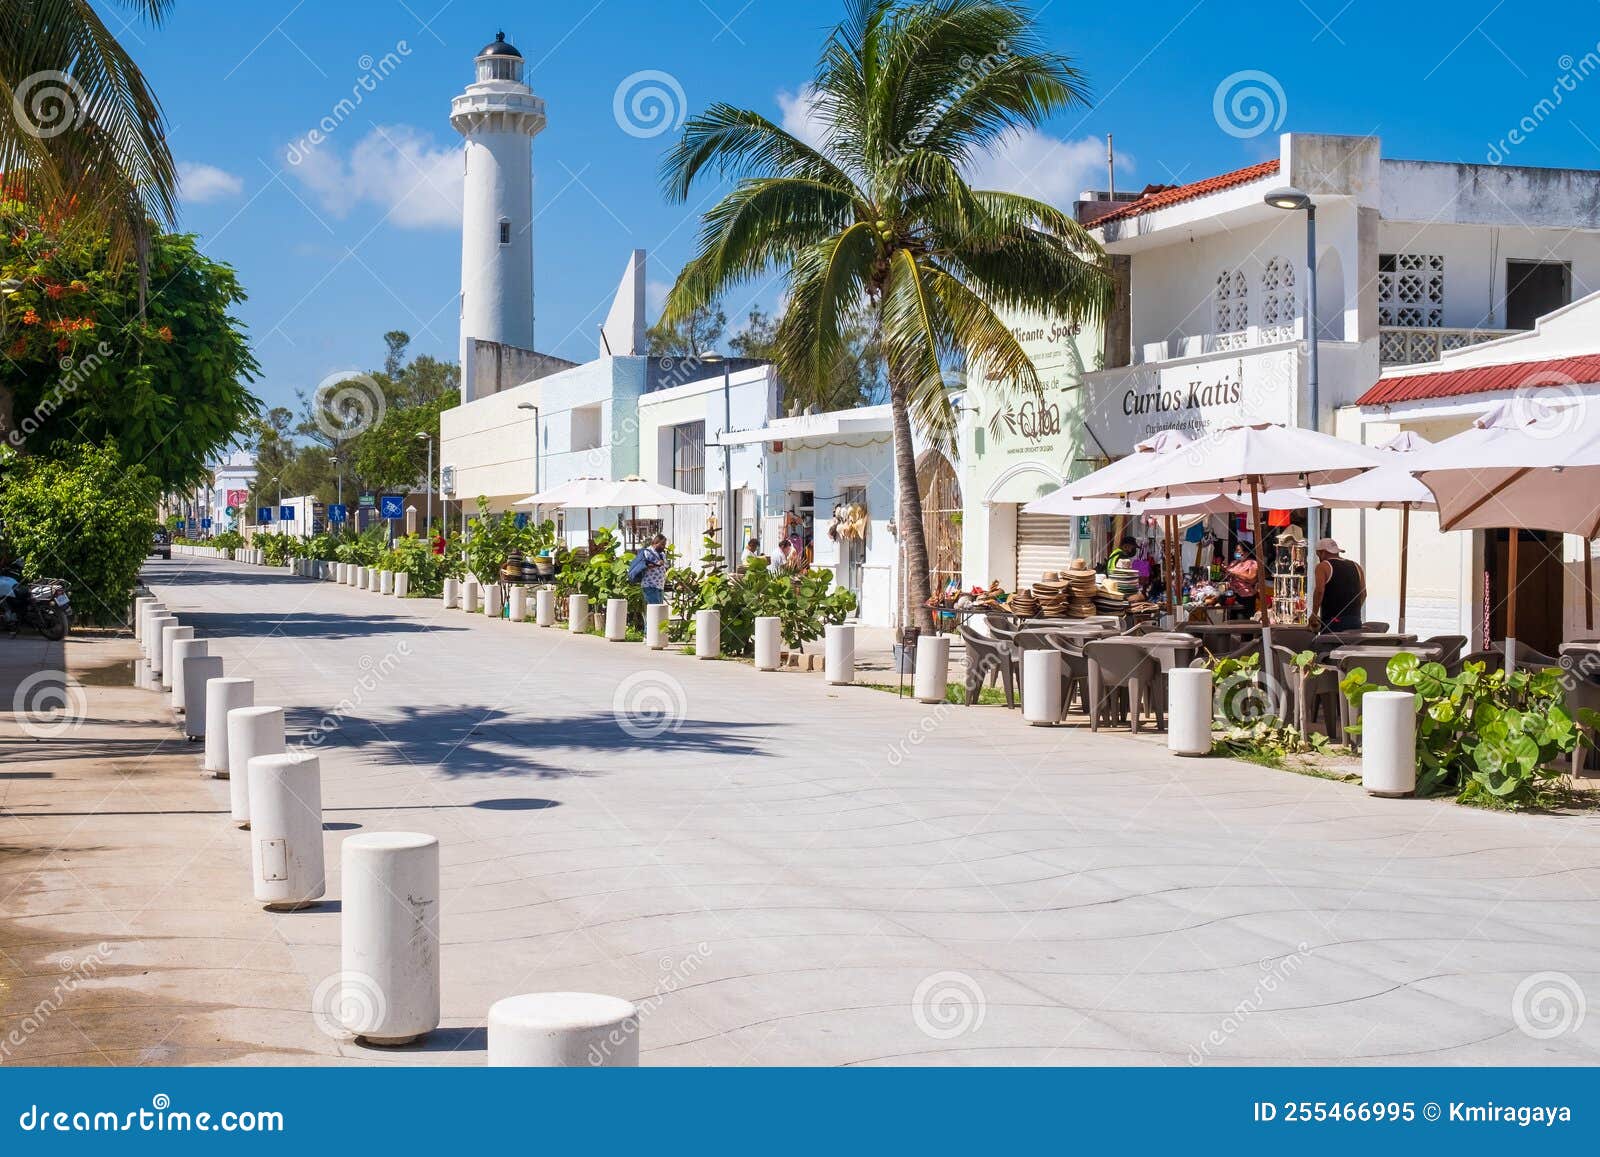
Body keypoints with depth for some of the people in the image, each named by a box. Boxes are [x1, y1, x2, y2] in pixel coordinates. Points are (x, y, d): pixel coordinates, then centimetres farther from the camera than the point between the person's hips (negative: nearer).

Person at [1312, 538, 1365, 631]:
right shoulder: (1356, 567, 17)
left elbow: (1319, 590, -14)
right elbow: (1363, 593, 15)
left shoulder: (1323, 566, 0)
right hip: (1355, 621, 6)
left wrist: (1314, 614, -7)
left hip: (1332, 621, -6)